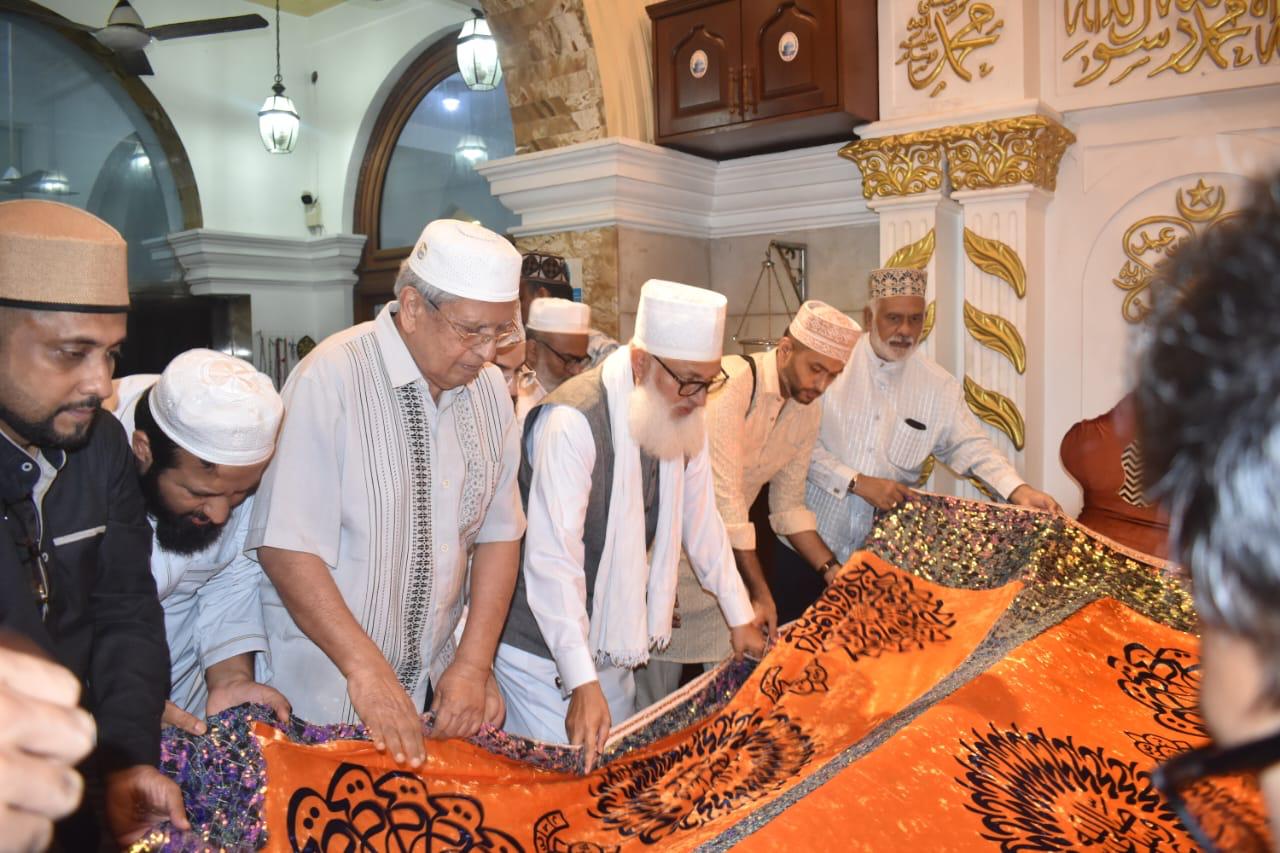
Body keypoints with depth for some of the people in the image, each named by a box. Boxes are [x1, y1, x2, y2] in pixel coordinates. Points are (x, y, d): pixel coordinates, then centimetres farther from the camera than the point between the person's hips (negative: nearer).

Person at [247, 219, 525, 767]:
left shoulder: (489, 387, 0)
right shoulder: (332, 378, -18)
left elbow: (500, 531, 2)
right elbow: (285, 546, -20)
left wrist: (474, 662, -5)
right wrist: (365, 667, -23)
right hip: (327, 684, -5)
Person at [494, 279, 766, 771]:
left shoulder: (683, 414, -1)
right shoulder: (573, 420, -25)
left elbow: (701, 521, 11)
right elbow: (552, 558, -28)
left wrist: (740, 618, 14)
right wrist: (582, 683, -30)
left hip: (607, 642, 7)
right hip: (542, 647, -7)